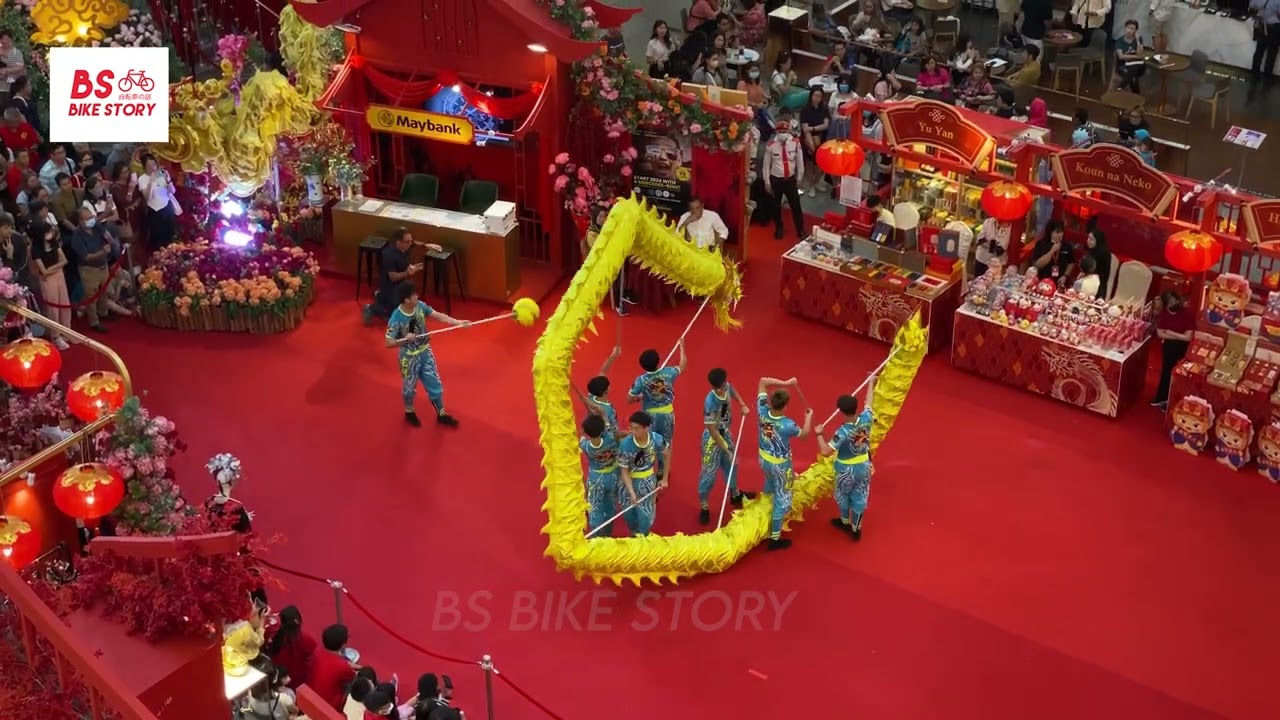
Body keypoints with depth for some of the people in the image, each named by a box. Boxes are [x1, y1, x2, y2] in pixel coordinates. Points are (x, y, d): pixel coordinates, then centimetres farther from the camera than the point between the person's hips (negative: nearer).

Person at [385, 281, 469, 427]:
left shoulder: (420, 306, -14)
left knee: (435, 384, 15)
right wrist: (405, 339, -37)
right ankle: (409, 413, 45)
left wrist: (459, 322, -12)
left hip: (425, 351, 5)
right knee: (409, 387, 18)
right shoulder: (396, 318, -29)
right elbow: (389, 343, -23)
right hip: (409, 357, -5)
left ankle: (441, 415, 33)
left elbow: (438, 316, -5)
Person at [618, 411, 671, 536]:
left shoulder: (657, 439, -23)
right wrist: (632, 493, -27)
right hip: (631, 481, -1)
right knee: (630, 512, 8)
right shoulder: (626, 445, -30)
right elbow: (624, 472, -20)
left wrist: (664, 479, 5)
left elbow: (666, 456, 0)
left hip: (649, 480, 1)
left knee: (647, 513, 9)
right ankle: (634, 534, 40)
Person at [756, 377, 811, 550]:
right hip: (780, 464, -6)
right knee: (782, 499, 9)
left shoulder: (762, 411, -23)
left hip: (764, 459, 6)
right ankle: (775, 538, 16)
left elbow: (763, 381, -13)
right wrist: (809, 416, 6)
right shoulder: (787, 425, -35)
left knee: (770, 481, 38)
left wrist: (785, 383, -17)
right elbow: (804, 433, -10)